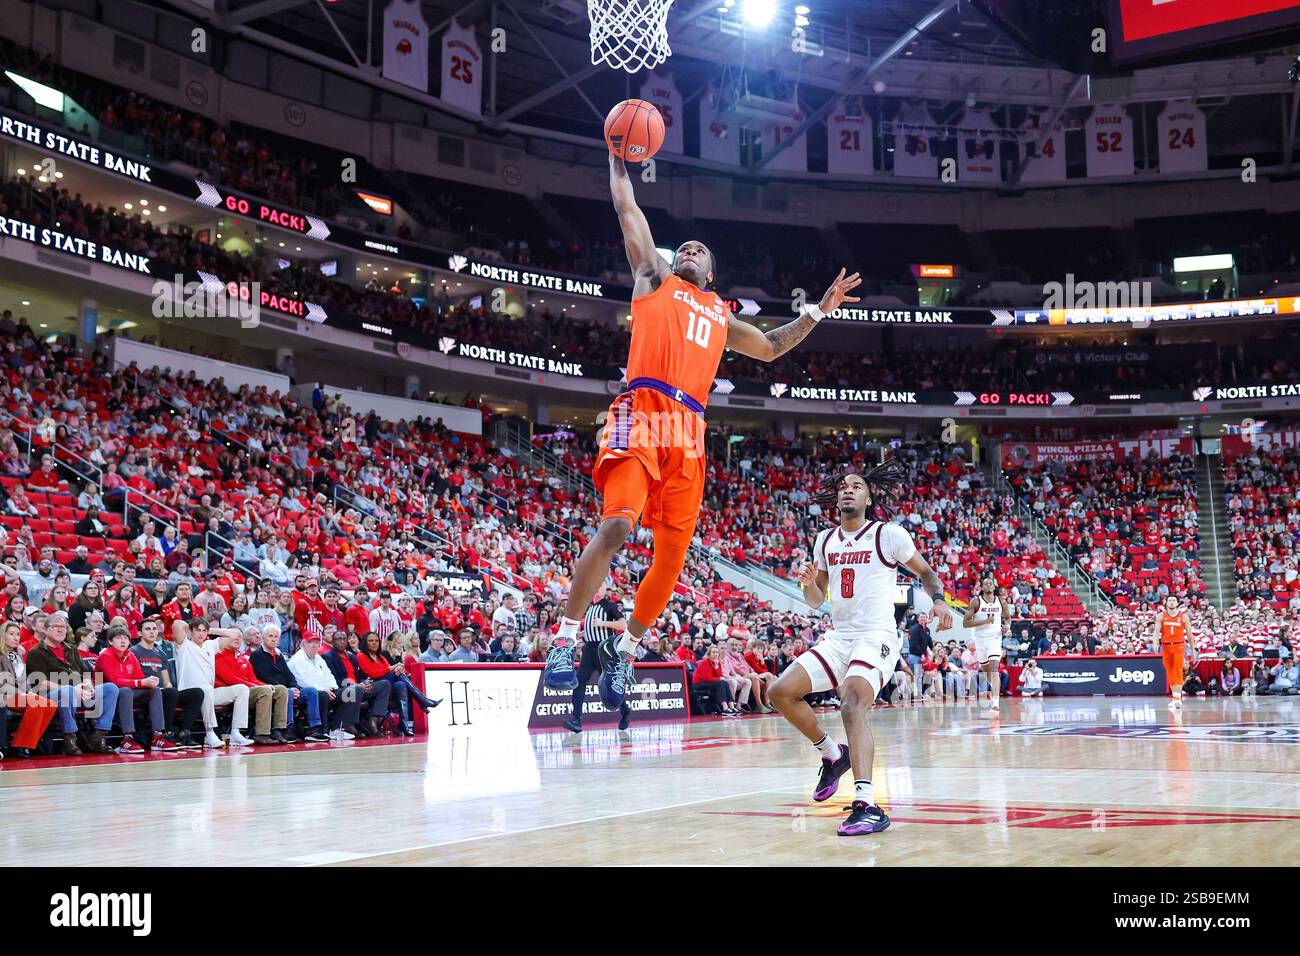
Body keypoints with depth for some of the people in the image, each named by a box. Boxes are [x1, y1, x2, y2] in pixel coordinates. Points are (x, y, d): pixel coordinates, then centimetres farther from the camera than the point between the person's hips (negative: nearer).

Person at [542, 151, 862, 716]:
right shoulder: (654, 279, 21)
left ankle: (624, 648, 15)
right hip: (642, 415, -5)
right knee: (617, 524, -25)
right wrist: (619, 160, 22)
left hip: (689, 433, 5)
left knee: (673, 552, -1)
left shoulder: (722, 315, 32)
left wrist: (820, 310, 38)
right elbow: (628, 211, 19)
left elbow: (770, 347, 42)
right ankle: (565, 638, -17)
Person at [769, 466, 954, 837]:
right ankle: (832, 754, 17)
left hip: (876, 636, -7)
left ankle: (867, 806, -34)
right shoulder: (825, 540, 13)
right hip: (837, 637, 7)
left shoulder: (889, 534, -3)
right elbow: (817, 601, 18)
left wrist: (939, 601, -13)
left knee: (852, 706, -29)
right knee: (782, 692, -4)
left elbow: (925, 572, 8)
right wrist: (809, 583, -5)